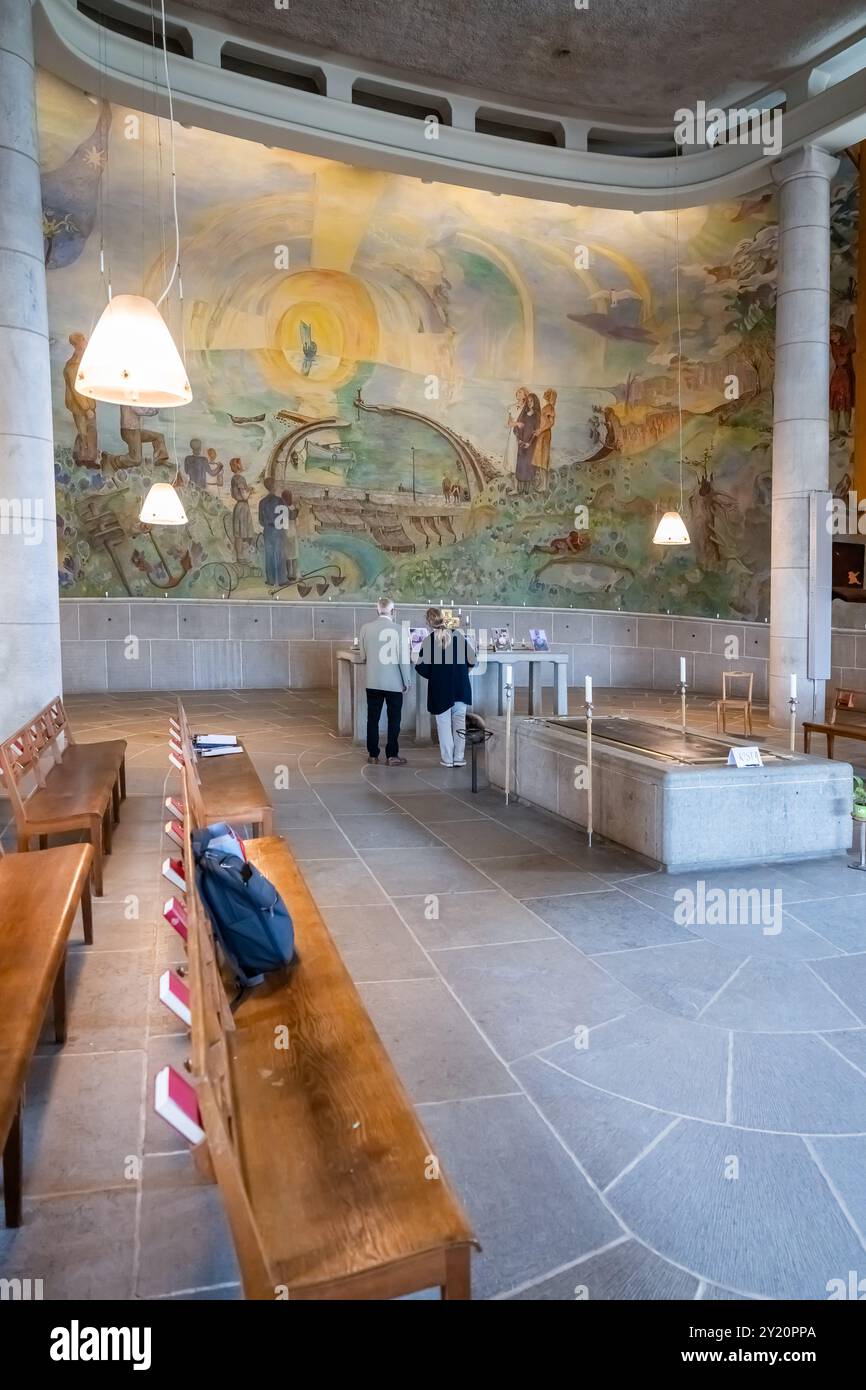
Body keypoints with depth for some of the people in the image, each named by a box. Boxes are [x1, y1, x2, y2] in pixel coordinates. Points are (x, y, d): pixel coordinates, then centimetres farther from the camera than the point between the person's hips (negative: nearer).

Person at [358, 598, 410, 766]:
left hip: (372, 681, 3)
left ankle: (373, 754, 16)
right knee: (394, 719, 7)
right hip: (394, 682, -3)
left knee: (372, 718, 11)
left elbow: (363, 656, 4)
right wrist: (406, 682, 0)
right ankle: (392, 755, 8)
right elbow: (403, 659, -11)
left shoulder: (365, 628, -3)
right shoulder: (398, 629, -12)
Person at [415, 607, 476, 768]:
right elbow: (472, 659, -3)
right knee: (459, 721, 12)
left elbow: (422, 667, -10)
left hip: (440, 689, -2)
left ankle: (447, 759, 12)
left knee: (444, 723, 9)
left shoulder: (428, 640, -11)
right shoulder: (458, 635, -4)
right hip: (461, 688, 2)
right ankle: (459, 758, 14)